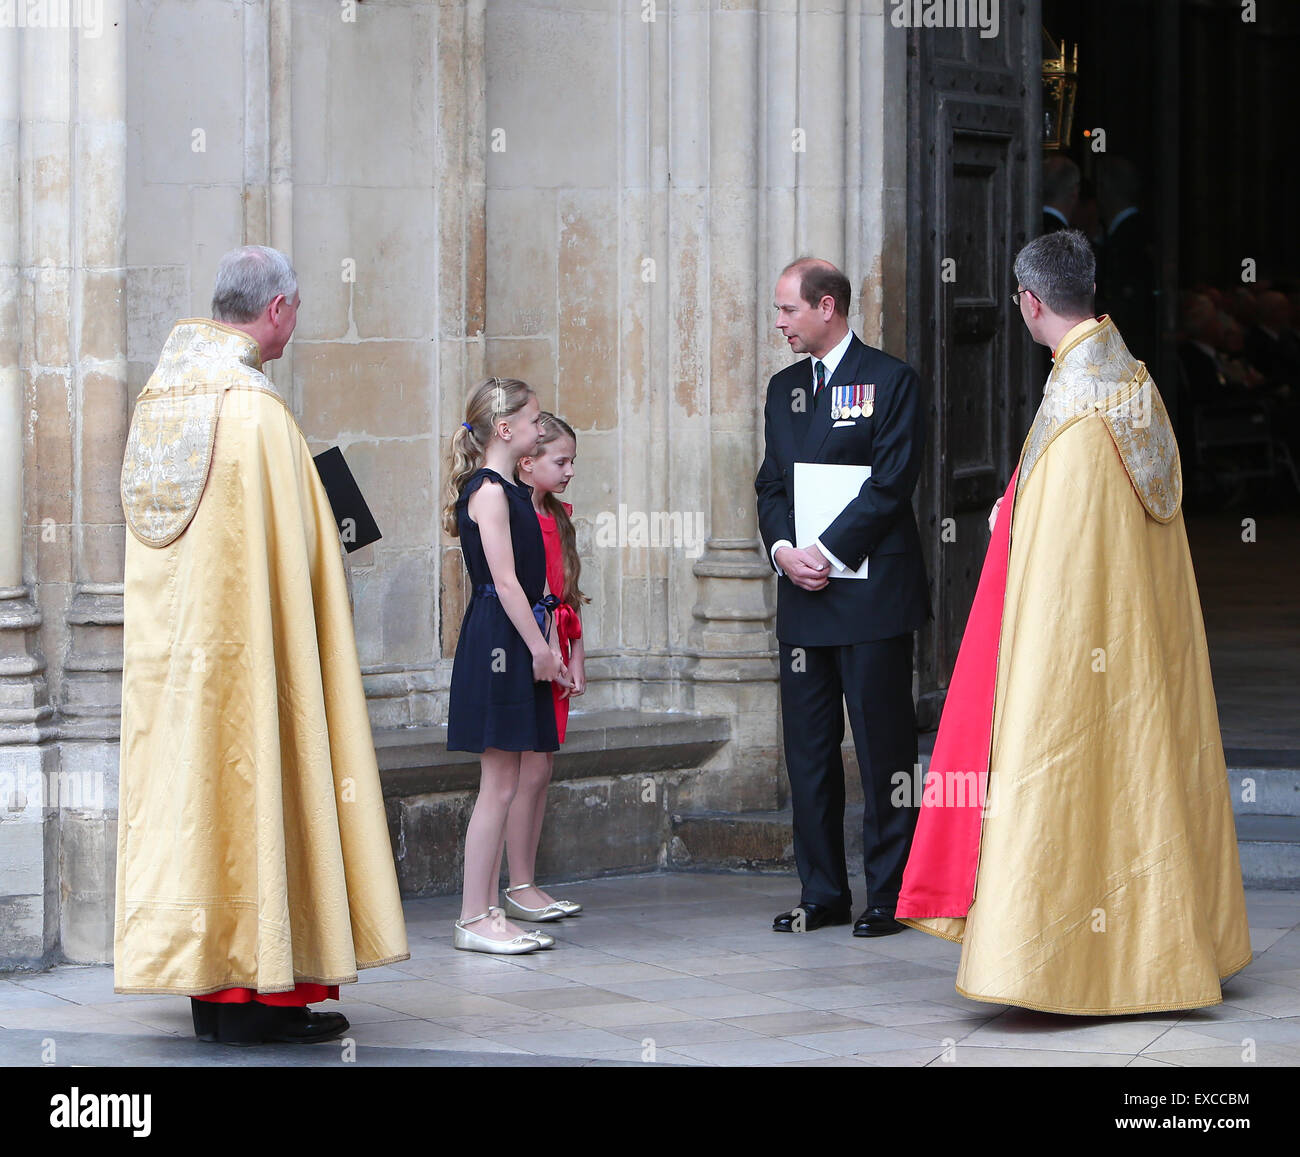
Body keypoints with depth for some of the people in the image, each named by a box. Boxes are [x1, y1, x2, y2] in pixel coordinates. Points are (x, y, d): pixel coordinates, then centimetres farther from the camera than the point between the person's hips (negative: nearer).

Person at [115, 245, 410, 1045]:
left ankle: (209, 987, 15)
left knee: (188, 788, 10)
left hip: (167, 642, 8)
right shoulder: (255, 407, -16)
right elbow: (292, 548, -17)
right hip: (245, 647, -8)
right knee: (253, 793, -3)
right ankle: (255, 990, -1)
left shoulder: (159, 399, 9)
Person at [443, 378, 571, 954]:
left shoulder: (510, 491, 17)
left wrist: (547, 646, 13)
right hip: (496, 642, -10)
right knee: (499, 786, -7)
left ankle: (488, 911, 12)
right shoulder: (488, 491, -12)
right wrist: (539, 648, -16)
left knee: (502, 786, 9)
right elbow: (504, 580, -17)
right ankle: (473, 918, -3)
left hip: (515, 643, 10)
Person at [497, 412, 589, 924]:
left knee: (540, 770, 8)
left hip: (554, 654, 8)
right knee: (531, 768, -7)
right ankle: (519, 887, -2)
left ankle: (528, 884, 12)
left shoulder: (558, 516, 15)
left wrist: (575, 656, 12)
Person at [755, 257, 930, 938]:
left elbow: (891, 485, -11)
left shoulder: (890, 382, -4)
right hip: (803, 599, 6)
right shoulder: (783, 389, 17)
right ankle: (822, 894, 14)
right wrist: (783, 549, -5)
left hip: (871, 595, -6)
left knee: (883, 748, -2)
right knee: (807, 749, 7)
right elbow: (771, 485, 15)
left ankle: (889, 894, 4)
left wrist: (828, 554, -14)